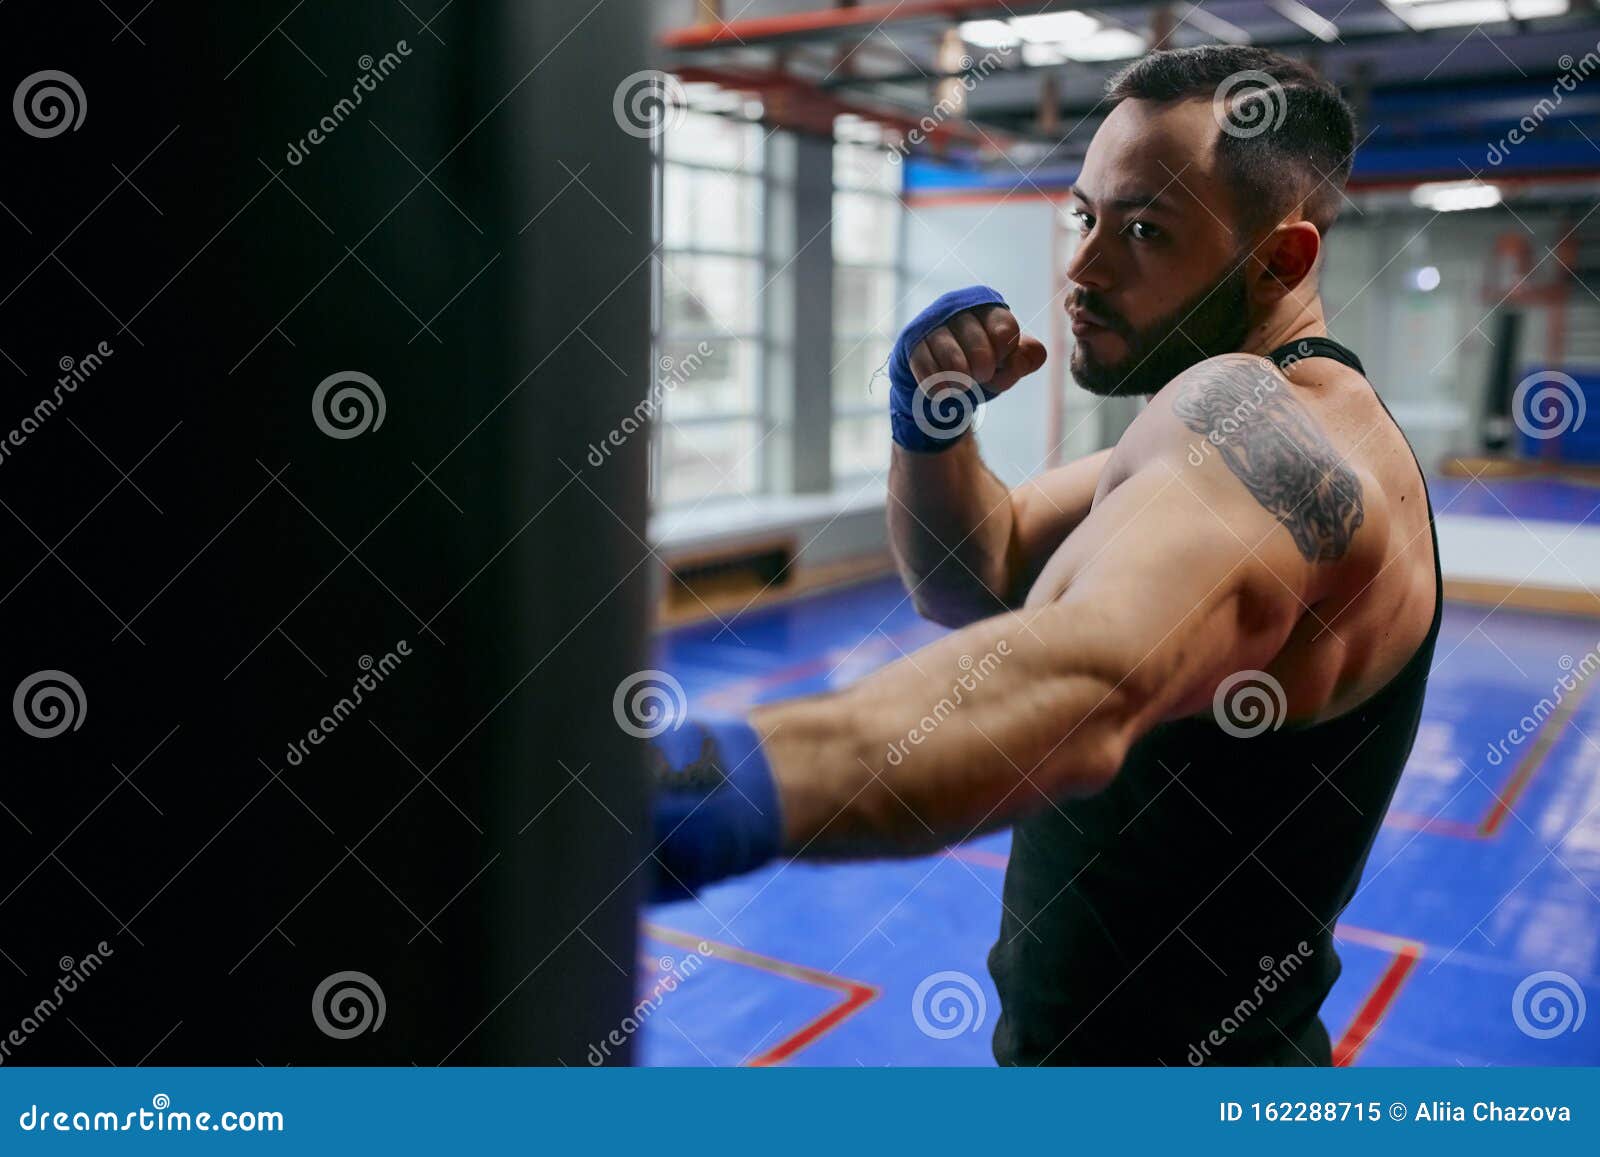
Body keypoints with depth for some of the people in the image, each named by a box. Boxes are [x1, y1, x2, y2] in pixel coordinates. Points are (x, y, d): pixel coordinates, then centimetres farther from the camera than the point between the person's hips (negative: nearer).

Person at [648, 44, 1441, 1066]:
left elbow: (1082, 686, -47)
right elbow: (977, 579, 8)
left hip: (1180, 1050, -9)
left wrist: (696, 792, -61)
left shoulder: (1261, 417, -26)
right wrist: (933, 419, -11)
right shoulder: (1229, 417, 5)